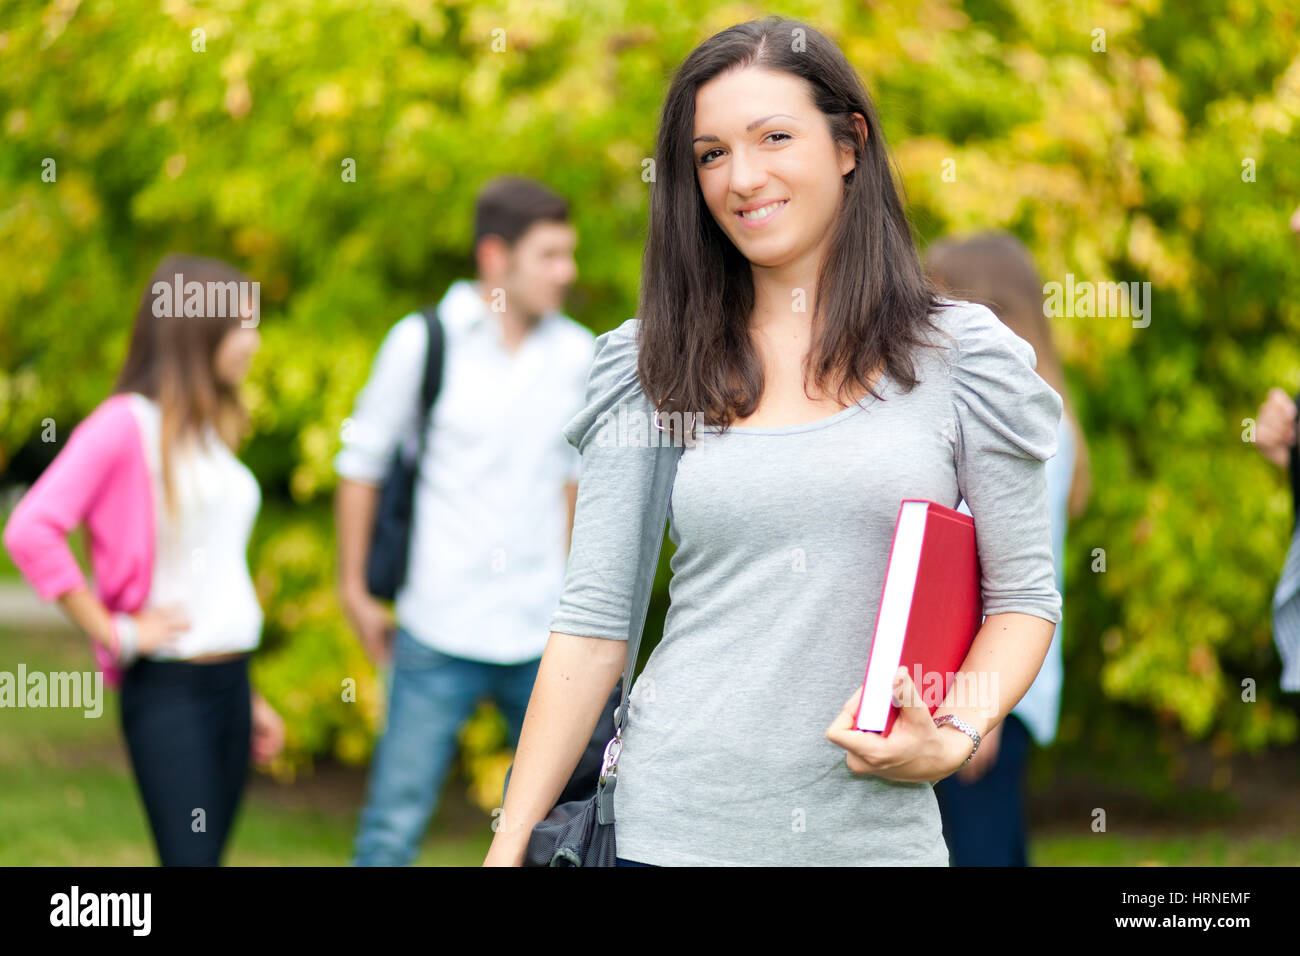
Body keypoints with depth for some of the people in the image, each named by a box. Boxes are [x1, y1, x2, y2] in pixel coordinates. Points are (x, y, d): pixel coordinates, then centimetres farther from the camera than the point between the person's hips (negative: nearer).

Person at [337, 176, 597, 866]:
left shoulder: (576, 354, 4)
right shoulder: (423, 343, -5)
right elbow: (361, 465, 3)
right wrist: (353, 590, 4)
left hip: (542, 635, 4)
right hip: (440, 632, -3)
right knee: (395, 824, -3)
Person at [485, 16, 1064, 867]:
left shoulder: (966, 357, 2)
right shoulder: (649, 367, 4)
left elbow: (1022, 596, 5)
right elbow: (594, 622, 3)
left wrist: (955, 736, -13)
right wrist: (512, 843, -1)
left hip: (875, 826, 0)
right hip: (672, 822, 1)